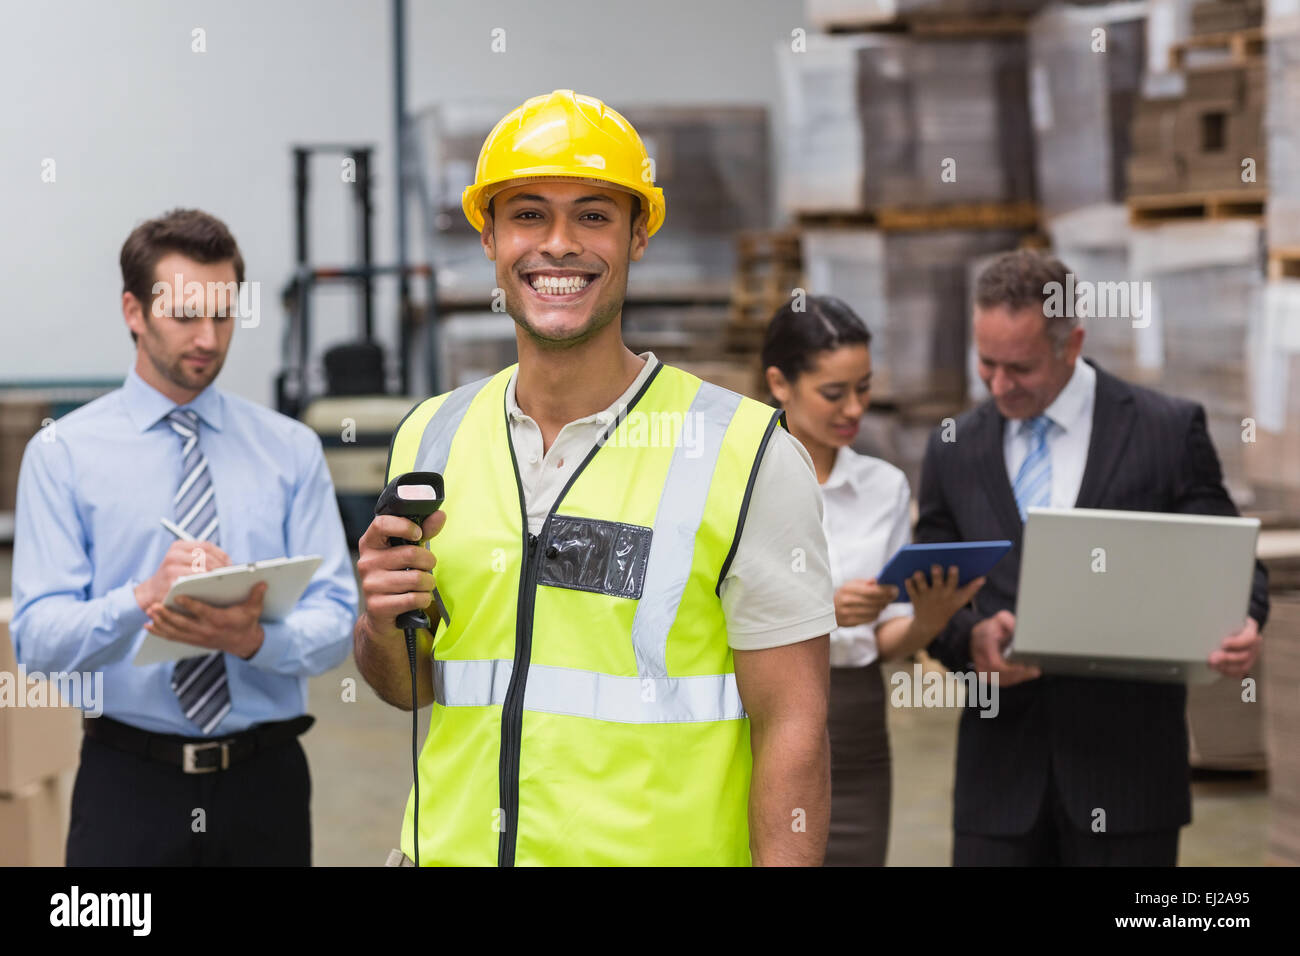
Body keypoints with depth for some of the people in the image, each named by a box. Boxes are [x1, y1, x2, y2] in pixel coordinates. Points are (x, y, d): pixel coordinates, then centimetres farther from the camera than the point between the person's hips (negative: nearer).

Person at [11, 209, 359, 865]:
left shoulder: (291, 450, 7)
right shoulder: (62, 453, 1)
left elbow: (335, 620, -1)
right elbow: (36, 635, -8)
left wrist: (254, 639, -22)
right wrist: (144, 598, -26)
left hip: (264, 785, 2)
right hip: (128, 784, -2)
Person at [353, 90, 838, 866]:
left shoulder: (751, 457, -10)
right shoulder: (430, 438, 4)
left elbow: (793, 727, -11)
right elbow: (411, 685, 13)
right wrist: (384, 626, -8)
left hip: (657, 847, -4)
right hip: (453, 848, 4)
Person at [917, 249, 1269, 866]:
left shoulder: (1169, 431, 0)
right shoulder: (954, 451, 9)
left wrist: (1241, 626, -20)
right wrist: (970, 639, -13)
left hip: (1126, 759, -2)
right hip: (1002, 767, 2)